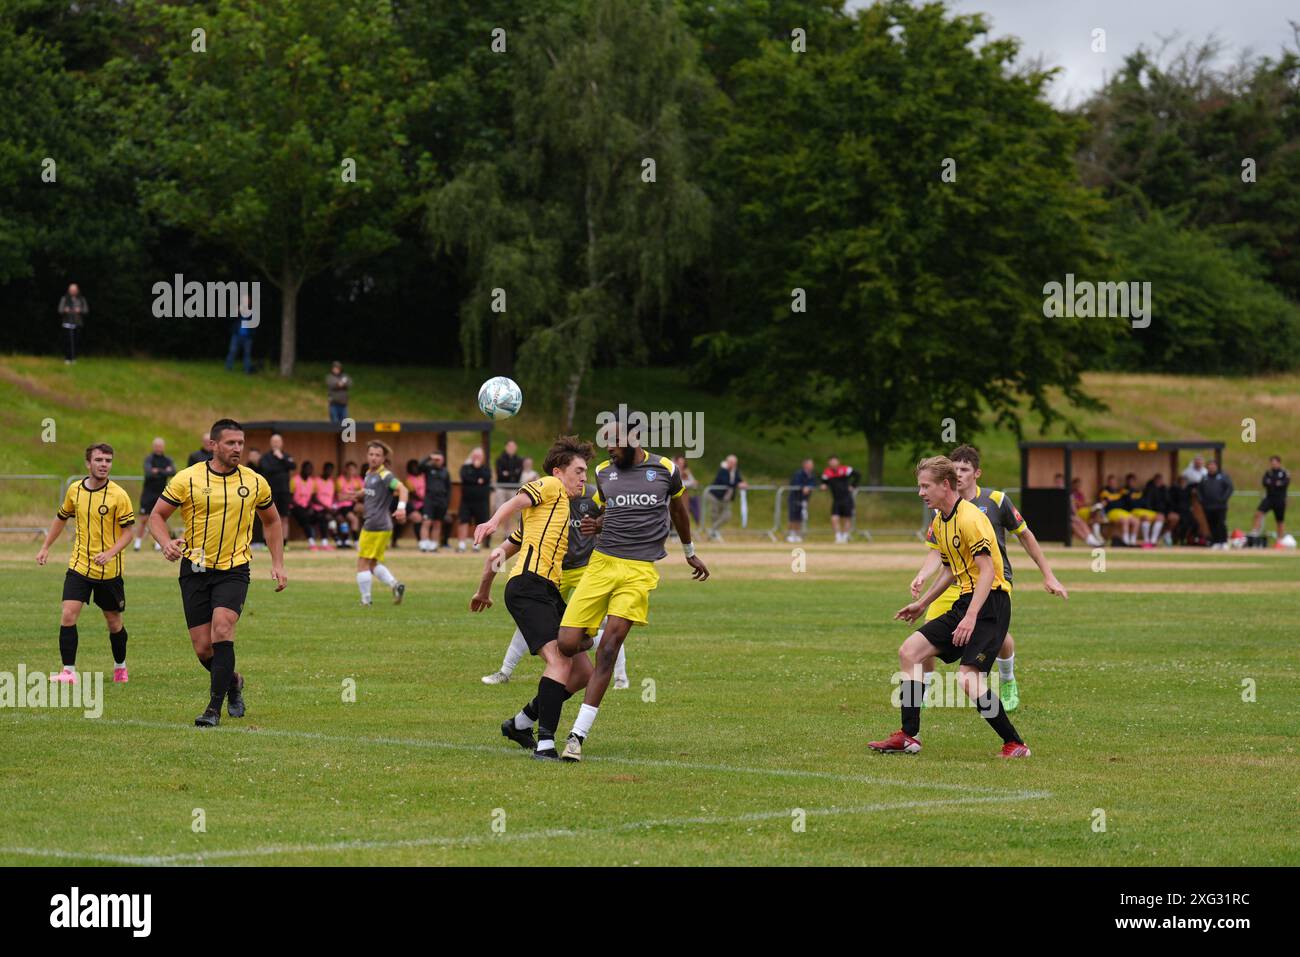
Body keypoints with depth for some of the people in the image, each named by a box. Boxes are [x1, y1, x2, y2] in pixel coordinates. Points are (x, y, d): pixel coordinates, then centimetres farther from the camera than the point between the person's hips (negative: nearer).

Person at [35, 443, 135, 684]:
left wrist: (110, 553, -25)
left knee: (113, 621, 10)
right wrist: (45, 547, 17)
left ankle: (120, 667, 33)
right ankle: (68, 671, -9)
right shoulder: (75, 490, 1)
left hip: (109, 571, -2)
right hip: (79, 565, 2)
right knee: (68, 615, -13)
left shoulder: (118, 495, -11)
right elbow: (61, 518, 18)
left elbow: (127, 532, -10)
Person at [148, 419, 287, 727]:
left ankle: (214, 708, -16)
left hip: (234, 570, 0)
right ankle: (232, 681, 32)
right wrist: (166, 542, -19)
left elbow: (271, 521, 18)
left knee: (222, 630, -23)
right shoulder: (187, 479, -5)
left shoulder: (254, 482, 2)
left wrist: (278, 564, 11)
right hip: (195, 570, 0)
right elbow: (157, 516, 1)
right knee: (203, 649, -1)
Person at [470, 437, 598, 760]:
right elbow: (517, 501, -17)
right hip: (529, 585, -10)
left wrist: (484, 590, 42)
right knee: (560, 661, -24)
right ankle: (545, 743, -30)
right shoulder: (550, 486, 6)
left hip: (550, 593, 10)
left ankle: (521, 723, 19)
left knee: (583, 672, 6)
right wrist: (493, 522, -37)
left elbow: (501, 552, 35)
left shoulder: (563, 506, 31)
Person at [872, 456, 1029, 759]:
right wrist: (922, 603, 31)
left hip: (990, 603, -10)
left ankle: (1015, 744, -9)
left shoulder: (969, 518, -16)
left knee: (968, 678, -21)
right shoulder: (939, 523, 14)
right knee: (909, 652, 3)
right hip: (965, 602, 10)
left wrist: (971, 617, -29)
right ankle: (909, 737, 7)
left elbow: (987, 571, -22)